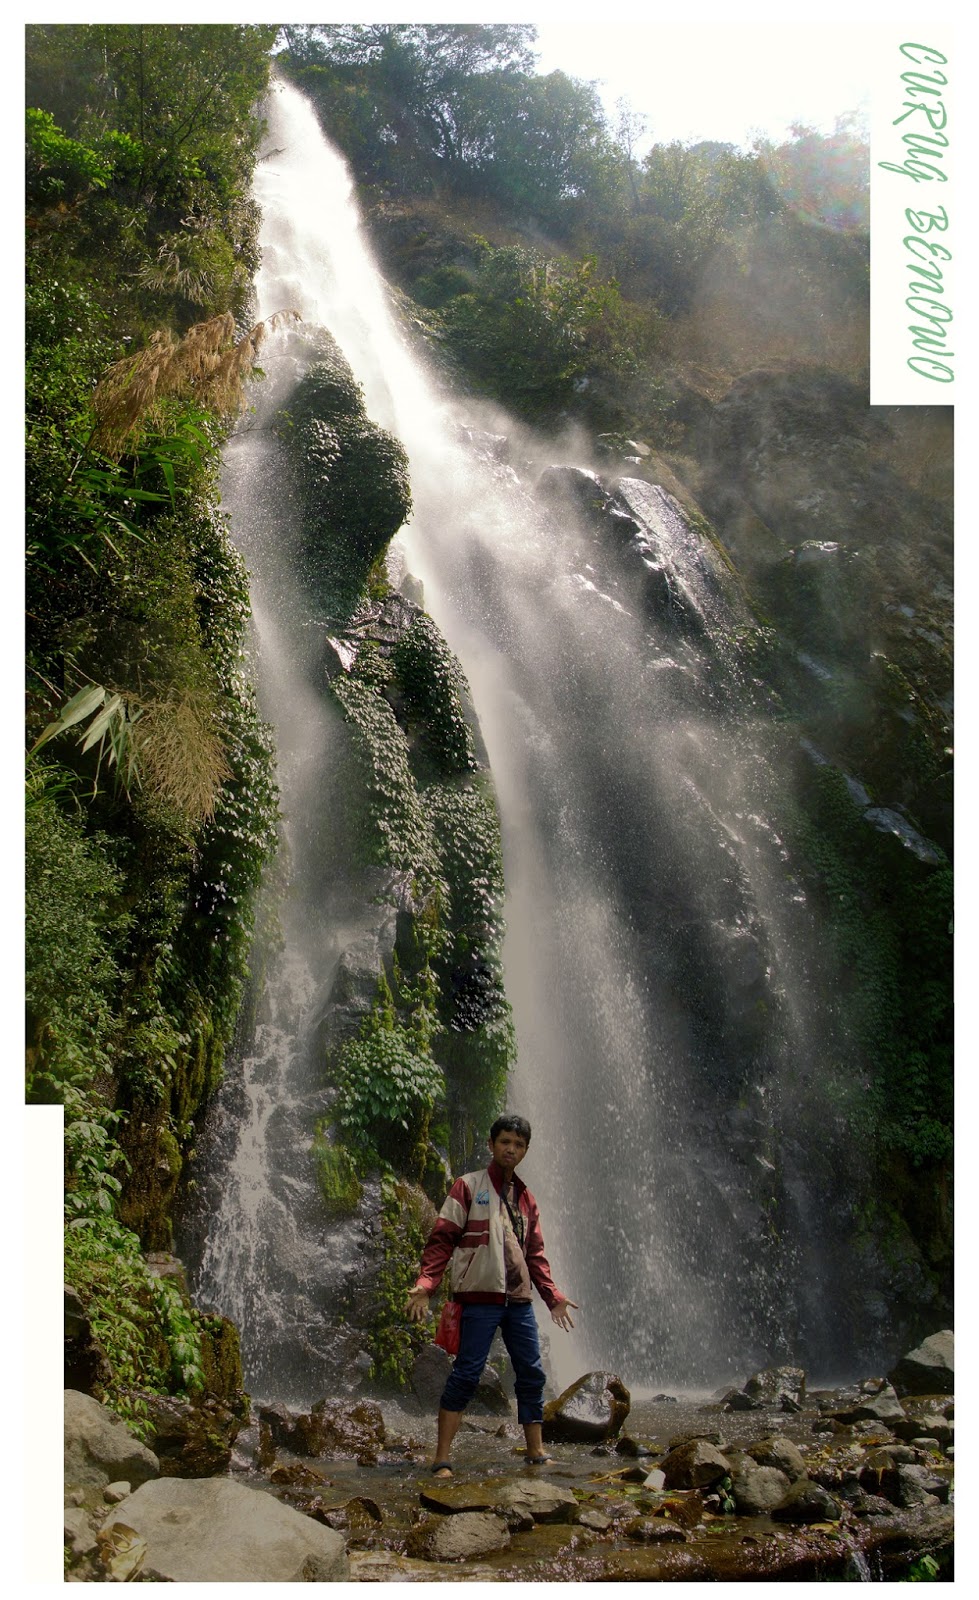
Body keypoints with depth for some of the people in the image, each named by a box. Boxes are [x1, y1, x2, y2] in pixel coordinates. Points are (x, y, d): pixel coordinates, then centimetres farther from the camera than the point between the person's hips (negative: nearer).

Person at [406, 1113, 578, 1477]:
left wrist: (552, 1294, 15)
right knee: (466, 1374, -8)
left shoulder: (525, 1197, 19)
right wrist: (425, 1285, -16)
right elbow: (442, 1238, -5)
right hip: (480, 1296, -6)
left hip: (519, 1300, 6)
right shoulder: (468, 1187, 2)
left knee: (532, 1374, 8)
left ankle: (535, 1452, 20)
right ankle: (441, 1460, -4)